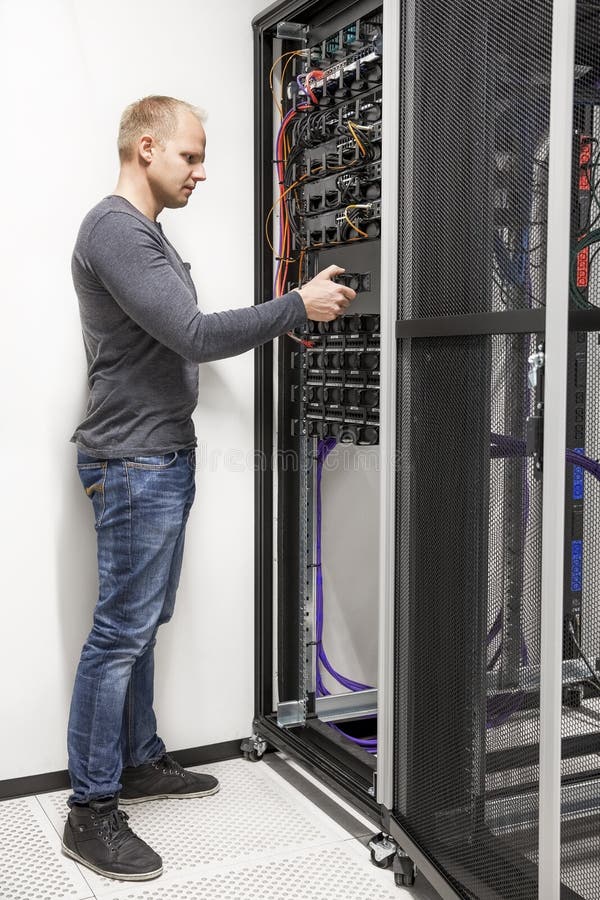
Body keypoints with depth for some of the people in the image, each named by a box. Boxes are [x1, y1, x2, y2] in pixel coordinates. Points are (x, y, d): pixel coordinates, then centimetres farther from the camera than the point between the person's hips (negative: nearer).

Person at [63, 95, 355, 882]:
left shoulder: (145, 232, 18)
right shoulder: (115, 230, -16)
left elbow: (179, 336, 19)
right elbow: (194, 336, -23)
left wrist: (275, 326, 10)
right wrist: (297, 306, -17)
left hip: (164, 456, 10)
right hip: (132, 462, -10)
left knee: (142, 624, 16)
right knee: (120, 632, -4)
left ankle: (138, 763, 29)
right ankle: (92, 811, 6)